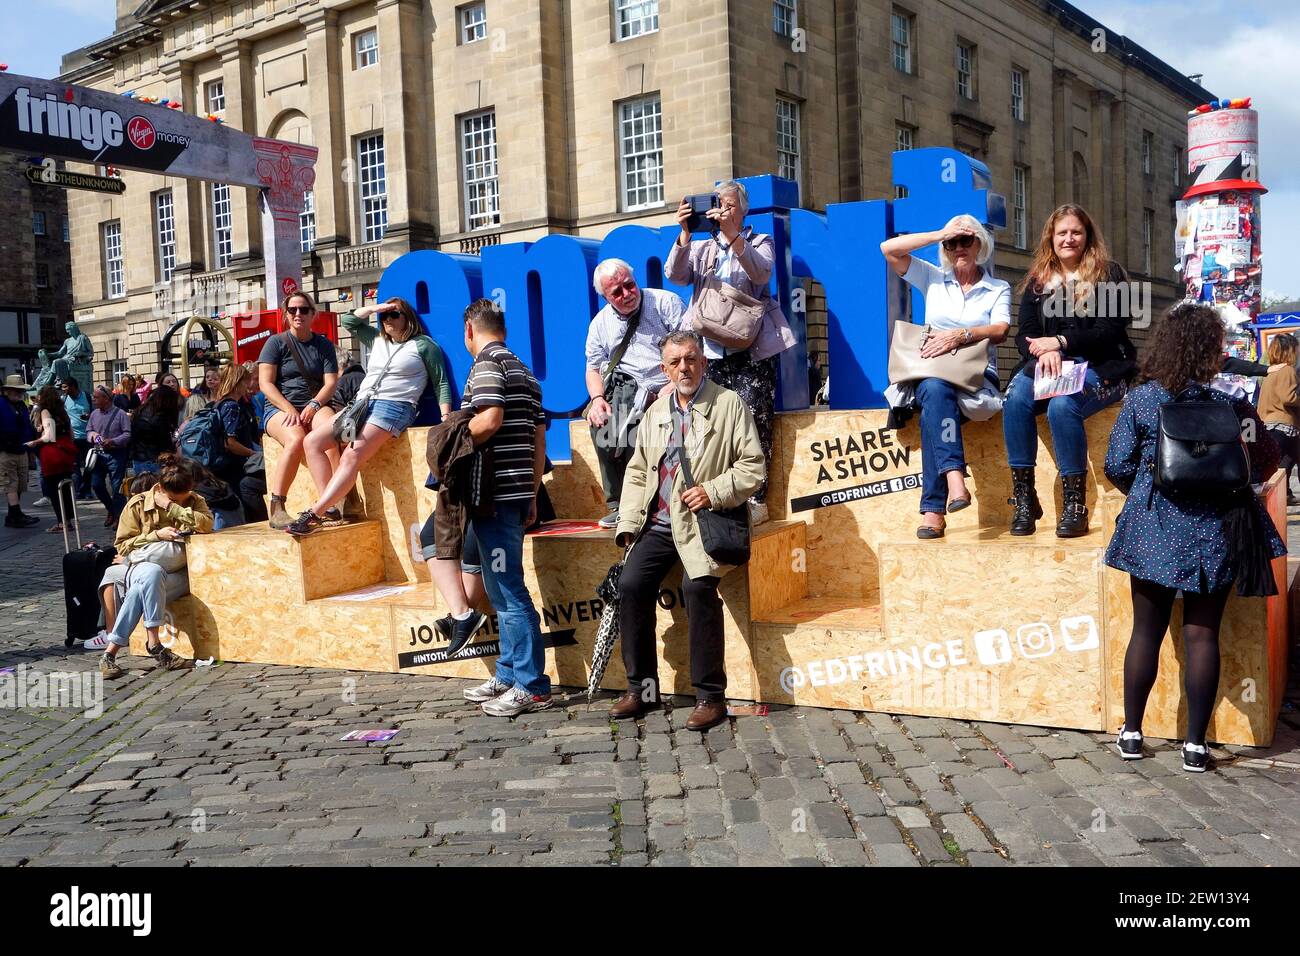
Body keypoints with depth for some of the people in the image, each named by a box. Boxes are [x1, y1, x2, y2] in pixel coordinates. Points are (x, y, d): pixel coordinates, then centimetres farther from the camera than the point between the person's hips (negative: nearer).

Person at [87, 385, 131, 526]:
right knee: (96, 484, 6)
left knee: (116, 488, -4)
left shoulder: (120, 414, -8)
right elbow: (88, 430, 18)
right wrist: (92, 434, -5)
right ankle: (111, 509, 28)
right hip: (98, 455, 6)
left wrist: (112, 441, -24)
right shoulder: (94, 414, 10)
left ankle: (119, 517, 7)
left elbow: (128, 434, -12)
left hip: (115, 455, -6)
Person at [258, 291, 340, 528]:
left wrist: (313, 405, -15)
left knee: (331, 432, -35)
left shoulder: (324, 345, 15)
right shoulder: (276, 343, 9)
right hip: (280, 408, -2)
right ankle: (277, 509, -35)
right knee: (296, 438, -37)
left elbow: (330, 383, 5)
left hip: (314, 407, 2)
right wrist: (289, 410, -15)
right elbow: (265, 383, 0)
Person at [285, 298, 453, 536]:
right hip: (360, 405, 8)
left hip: (393, 408, -8)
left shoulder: (424, 345, 6)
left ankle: (314, 515, -33)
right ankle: (329, 505, -19)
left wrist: (446, 416, -10)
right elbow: (348, 322, 29)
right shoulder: (377, 340, 24)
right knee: (313, 441, -10)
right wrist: (374, 308, 17)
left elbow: (441, 383, 2)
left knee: (351, 456, -27)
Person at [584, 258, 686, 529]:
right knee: (602, 422, -27)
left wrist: (674, 385, -16)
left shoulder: (665, 302, 3)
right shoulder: (601, 323, 16)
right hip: (621, 389, 3)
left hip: (662, 390, -3)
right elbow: (593, 368, 18)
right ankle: (618, 505, -15)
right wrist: (597, 398, -4)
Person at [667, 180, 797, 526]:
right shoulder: (701, 247, 20)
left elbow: (761, 274, -10)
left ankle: (756, 499, -6)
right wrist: (685, 234, -10)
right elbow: (675, 275, 1)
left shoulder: (759, 242, 13)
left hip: (753, 349, -2)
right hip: (711, 351, 3)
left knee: (753, 422, -9)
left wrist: (733, 235, -19)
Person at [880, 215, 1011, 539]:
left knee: (935, 402, -36)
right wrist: (940, 234, 6)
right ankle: (954, 477, -53)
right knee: (935, 390, -38)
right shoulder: (933, 279, 20)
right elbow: (888, 248, 7)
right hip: (930, 373, 1)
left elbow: (1000, 330, -3)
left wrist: (959, 335, -20)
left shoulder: (999, 289, 17)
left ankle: (933, 509, -43)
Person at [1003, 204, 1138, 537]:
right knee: (1016, 399, -30)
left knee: (1062, 406, -35)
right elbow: (1025, 335, 8)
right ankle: (1023, 497, -24)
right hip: (1048, 368, 3)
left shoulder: (1108, 274, 6)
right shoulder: (1037, 280, 16)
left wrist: (1060, 342, -15)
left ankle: (1074, 504, -27)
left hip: (1100, 368, -3)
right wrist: (1044, 353, -15)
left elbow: (1110, 330, -5)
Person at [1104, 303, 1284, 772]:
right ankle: (1196, 744, 11)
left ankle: (1132, 733, 19)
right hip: (1214, 534, -1)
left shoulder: (1139, 400, -5)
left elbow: (1118, 465, -6)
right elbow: (1265, 462, 1)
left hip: (1154, 528, 1)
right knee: (1202, 634, 6)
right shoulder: (1232, 404, -6)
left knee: (1146, 632, 11)